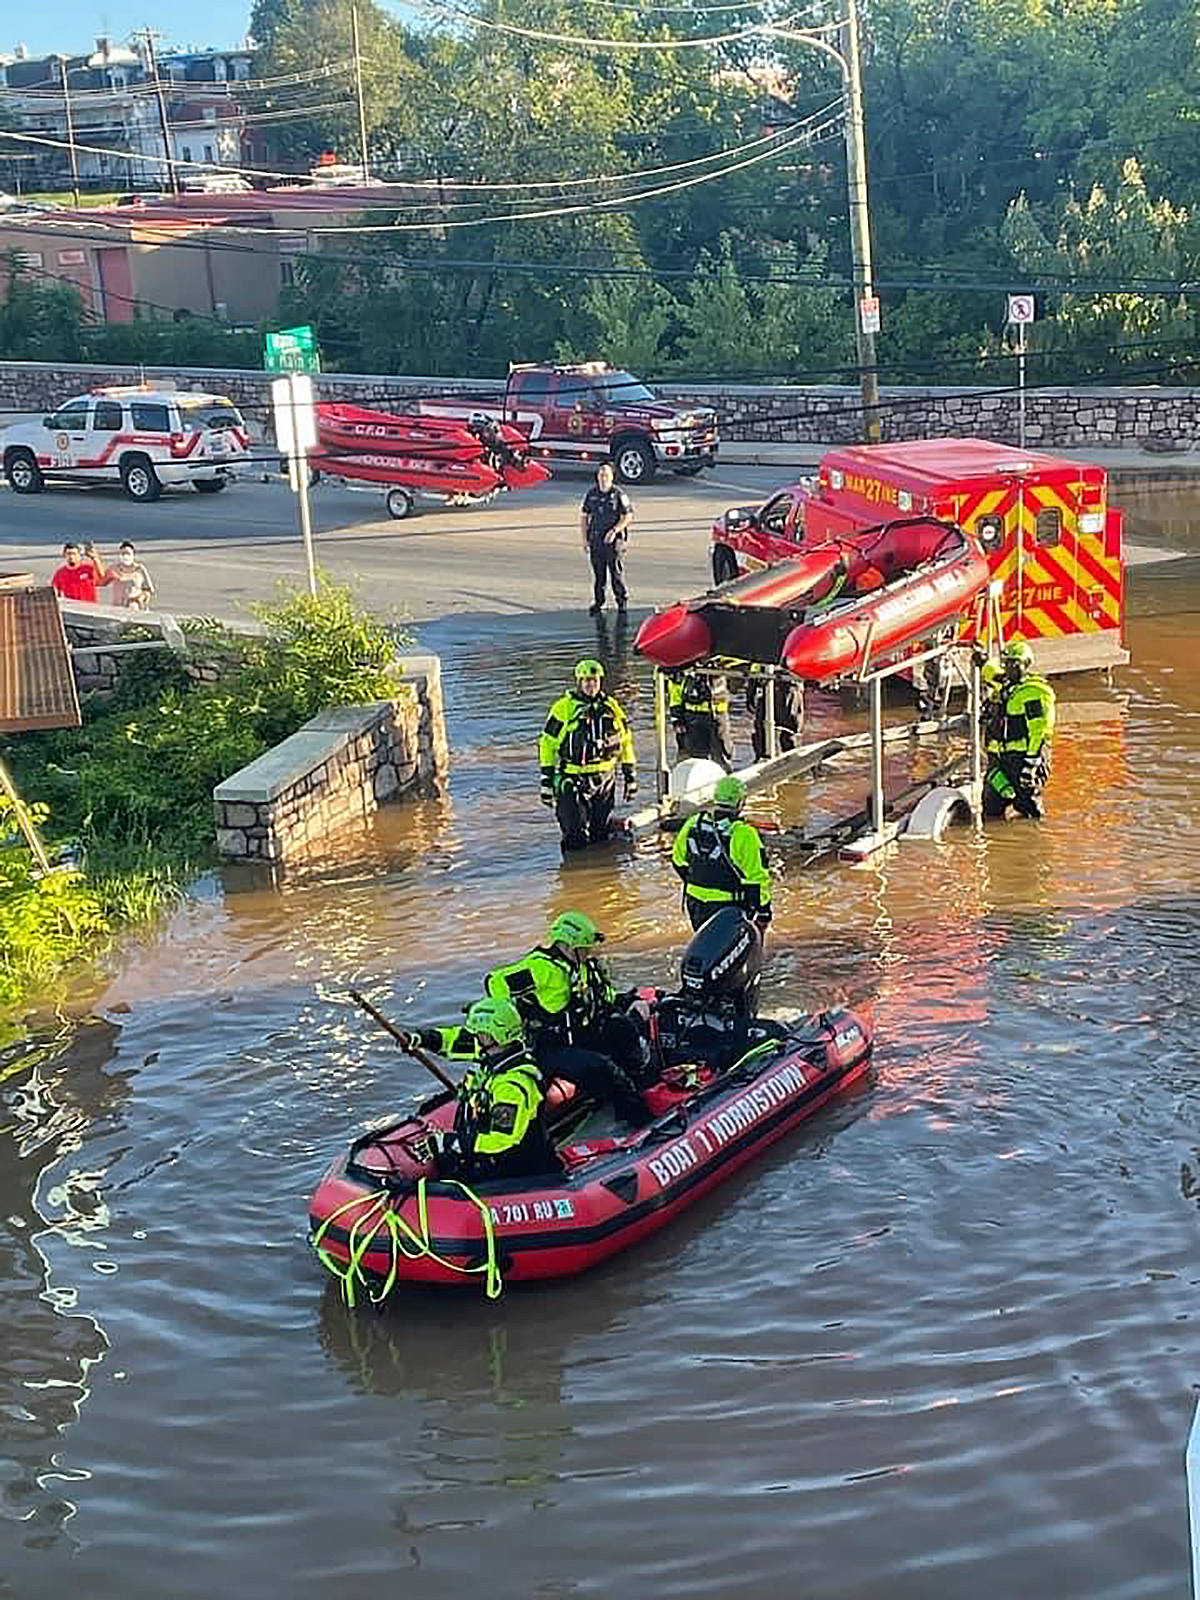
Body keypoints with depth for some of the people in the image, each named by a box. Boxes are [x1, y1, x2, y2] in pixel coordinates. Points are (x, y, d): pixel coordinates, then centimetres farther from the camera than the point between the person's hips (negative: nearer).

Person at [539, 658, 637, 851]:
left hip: (604, 780, 4)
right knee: (575, 837, -6)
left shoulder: (611, 707, 7)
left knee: (602, 833, 9)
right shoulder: (564, 707, -6)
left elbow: (625, 742, 17)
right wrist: (546, 781, -7)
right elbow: (547, 744, -3)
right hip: (572, 779, -4)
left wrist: (630, 777, 16)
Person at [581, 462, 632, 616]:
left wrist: (615, 530, -15)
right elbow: (583, 516, 14)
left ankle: (622, 603, 8)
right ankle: (598, 603, 21)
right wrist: (584, 539, 7)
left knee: (617, 573, -3)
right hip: (595, 540, 4)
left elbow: (628, 516, -3)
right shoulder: (591, 494, 7)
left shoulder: (618, 494, -4)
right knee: (598, 574, 10)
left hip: (613, 541, -4)